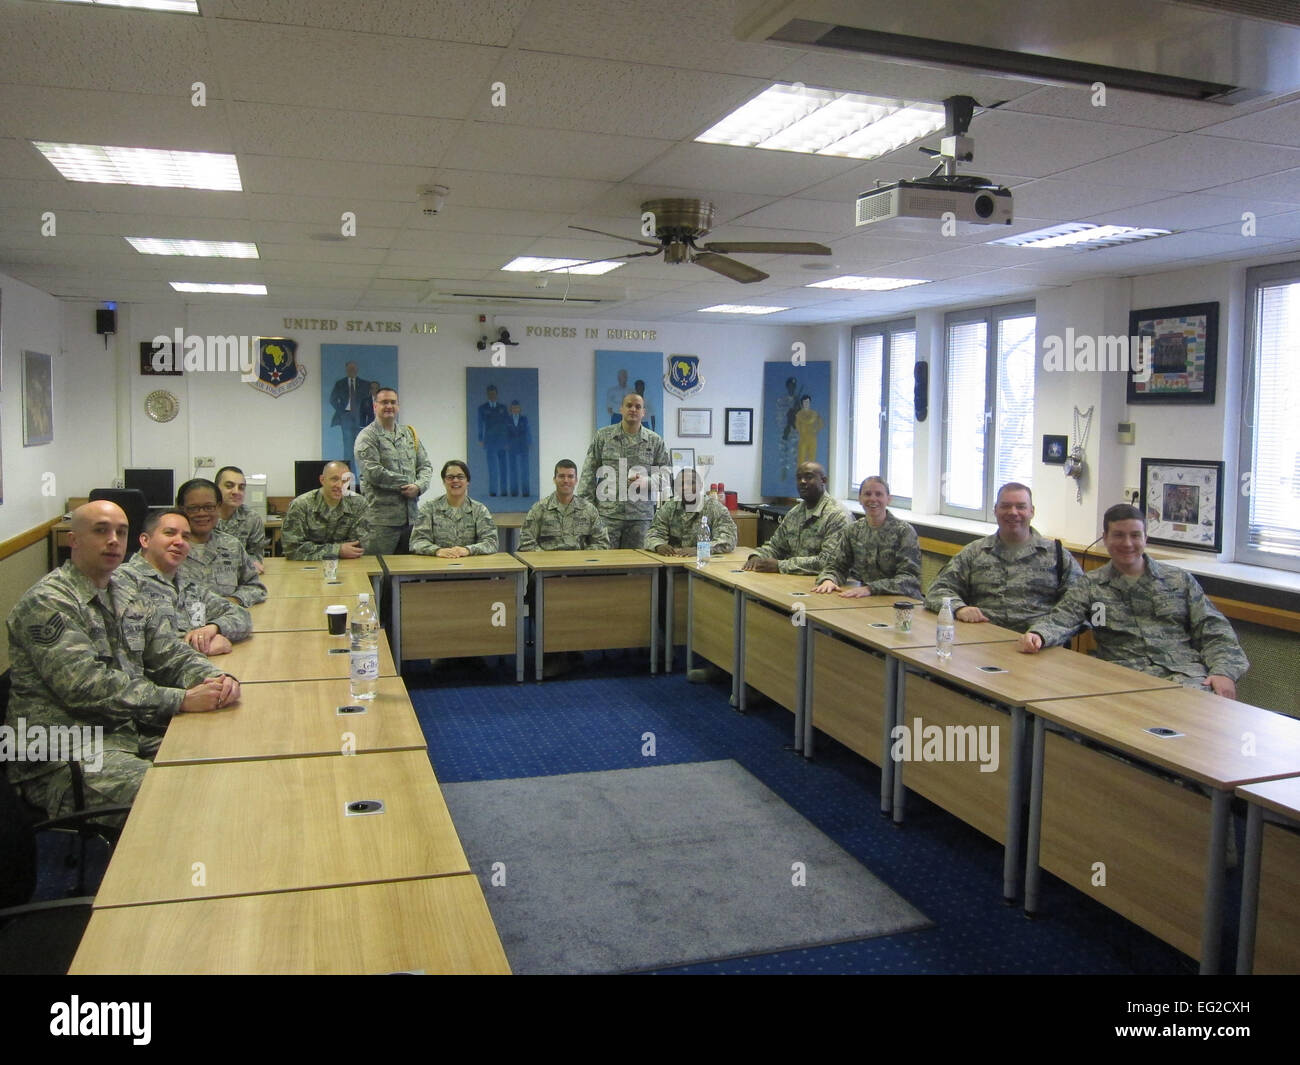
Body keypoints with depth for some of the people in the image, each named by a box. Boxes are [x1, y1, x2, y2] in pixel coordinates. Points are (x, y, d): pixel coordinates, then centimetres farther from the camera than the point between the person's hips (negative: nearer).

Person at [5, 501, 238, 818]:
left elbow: (171, 654, 13)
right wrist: (183, 700, -26)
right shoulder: (46, 602, -11)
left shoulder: (125, 597, 16)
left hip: (133, 732, 8)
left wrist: (214, 679, -10)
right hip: (65, 756, -8)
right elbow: (86, 687, -21)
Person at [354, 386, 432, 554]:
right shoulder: (367, 436, -2)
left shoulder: (409, 434, 17)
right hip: (381, 519, -6)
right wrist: (406, 483, -11)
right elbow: (373, 472, -14)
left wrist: (418, 486, -7)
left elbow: (425, 465, 13)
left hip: (411, 516, 6)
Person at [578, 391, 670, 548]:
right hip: (607, 514, -1)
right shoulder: (602, 436, 7)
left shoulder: (655, 440, 9)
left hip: (641, 516, 1)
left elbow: (665, 473, 11)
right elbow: (589, 472, 6)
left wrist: (647, 481, -10)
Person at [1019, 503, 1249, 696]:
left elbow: (1214, 631, 14)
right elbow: (1062, 619, 0)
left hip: (1183, 672, 2)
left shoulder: (1180, 580, 19)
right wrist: (1037, 635, -24)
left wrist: (1224, 672, -5)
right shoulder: (1089, 586, 15)